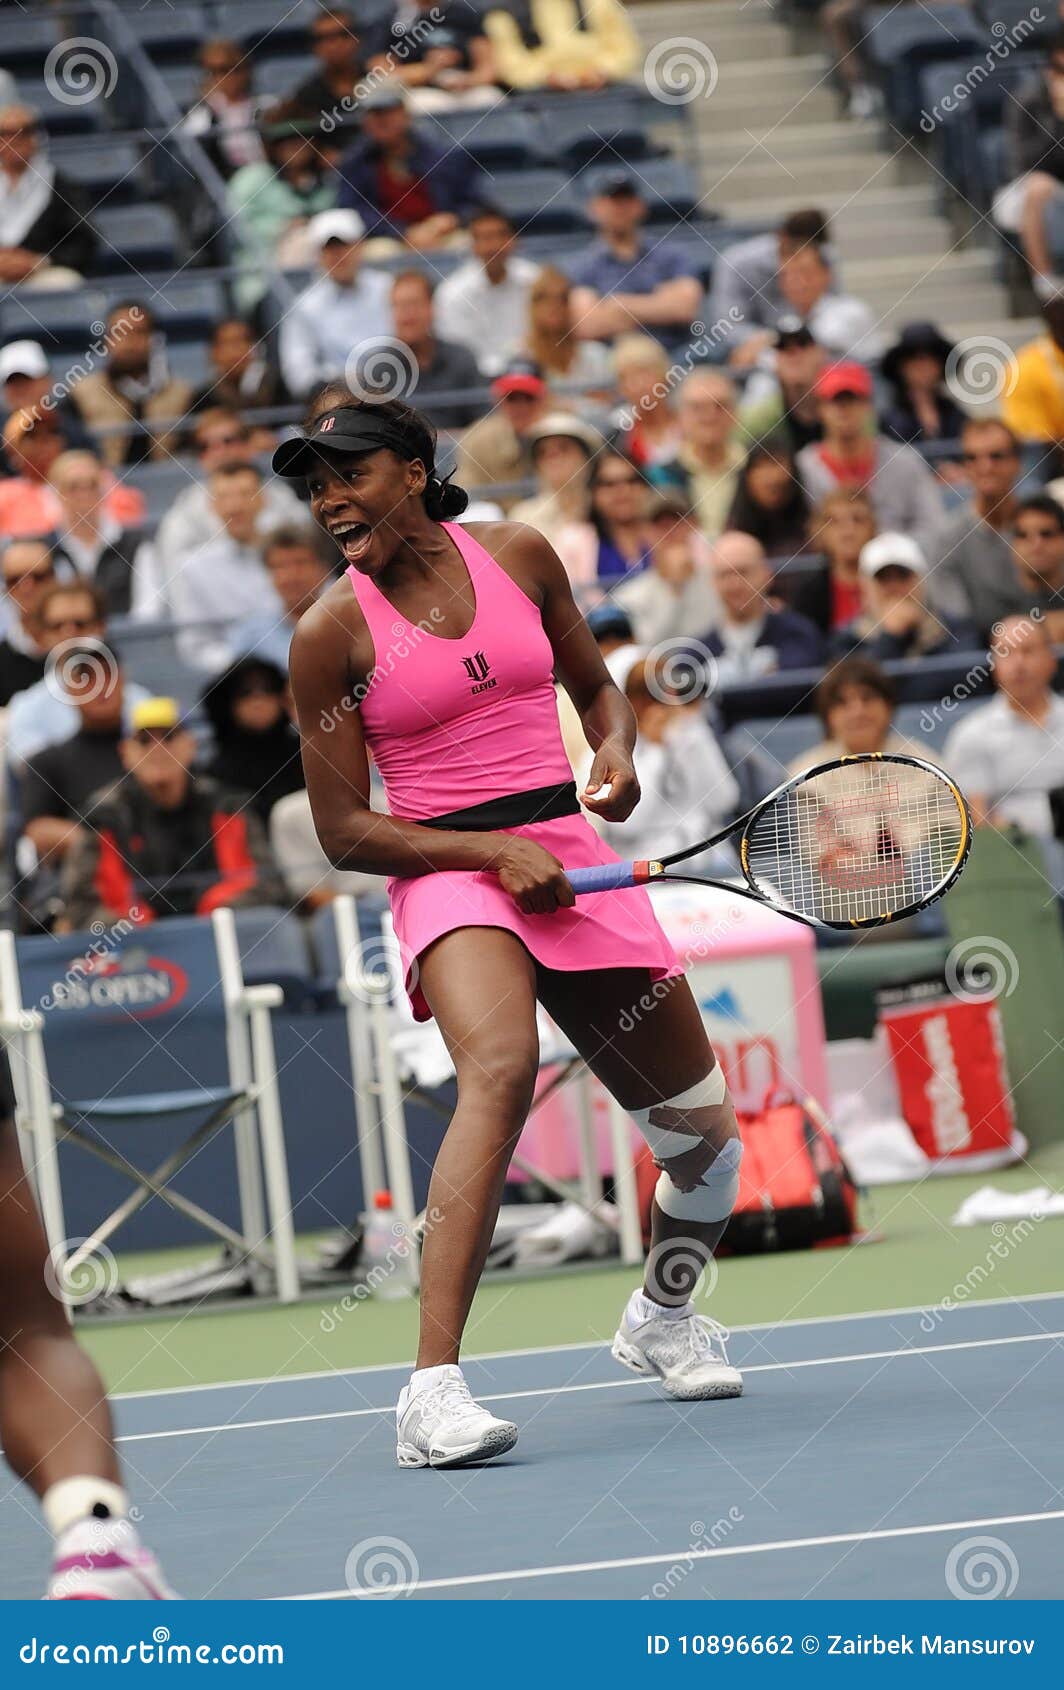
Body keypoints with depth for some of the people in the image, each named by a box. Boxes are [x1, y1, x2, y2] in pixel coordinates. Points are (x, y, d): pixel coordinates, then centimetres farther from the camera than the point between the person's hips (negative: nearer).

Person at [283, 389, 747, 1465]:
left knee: (703, 1135, 9)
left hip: (571, 859, 5)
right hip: (446, 874, -4)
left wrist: (616, 751, -3)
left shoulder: (518, 556, 5)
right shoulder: (332, 631, -4)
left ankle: (661, 1318, 44)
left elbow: (596, 687, 20)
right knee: (500, 1070, -36)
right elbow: (343, 831, -3)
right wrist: (494, 852, -14)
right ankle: (434, 1388, -42)